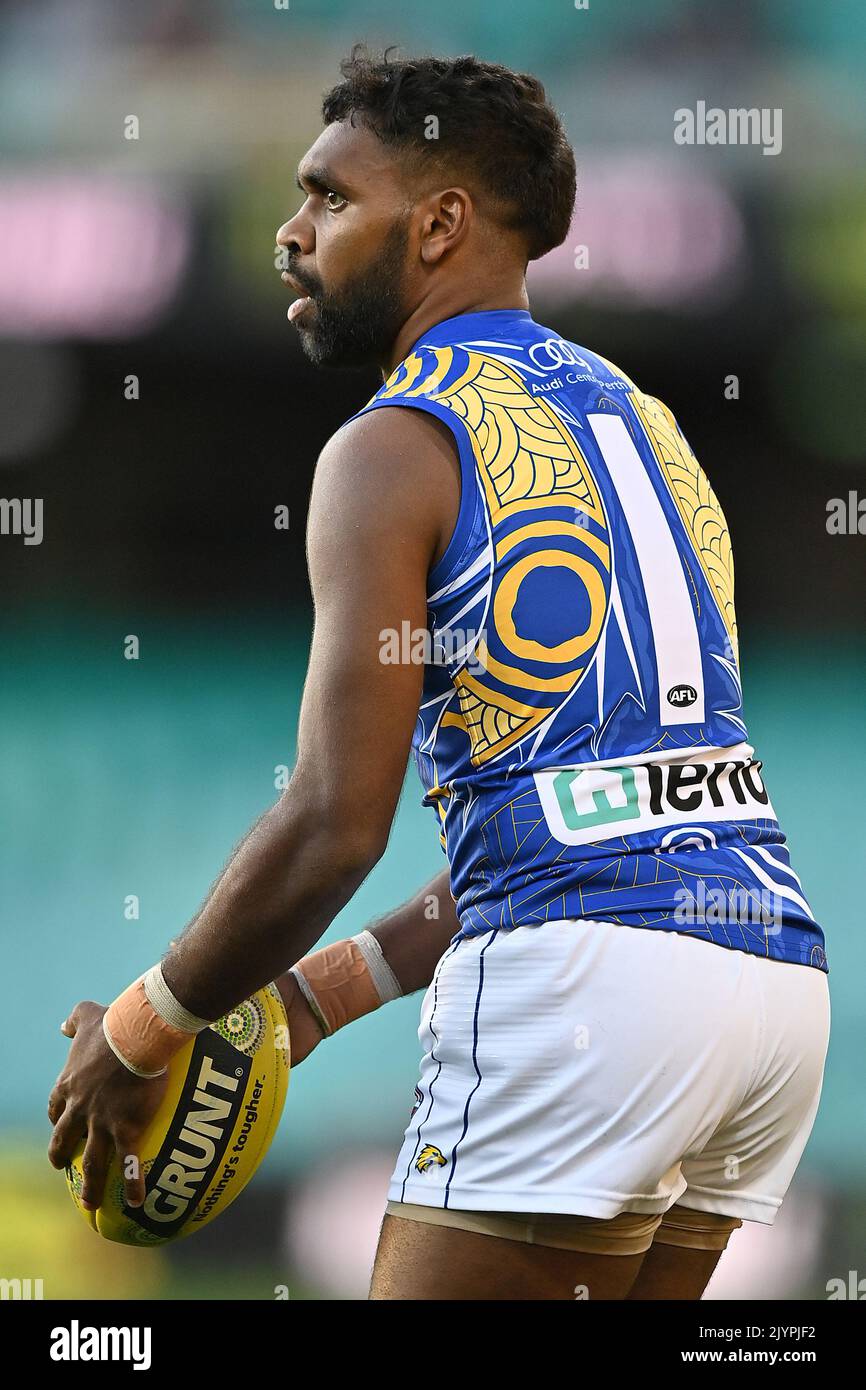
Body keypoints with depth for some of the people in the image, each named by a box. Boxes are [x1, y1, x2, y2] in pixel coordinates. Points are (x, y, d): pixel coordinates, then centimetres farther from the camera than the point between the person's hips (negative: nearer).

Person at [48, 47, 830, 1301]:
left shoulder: (397, 452, -2)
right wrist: (334, 986, 25)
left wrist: (138, 1034, 3)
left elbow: (334, 826, -11)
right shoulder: (636, 416, 23)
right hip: (778, 955, 8)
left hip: (588, 968, -8)